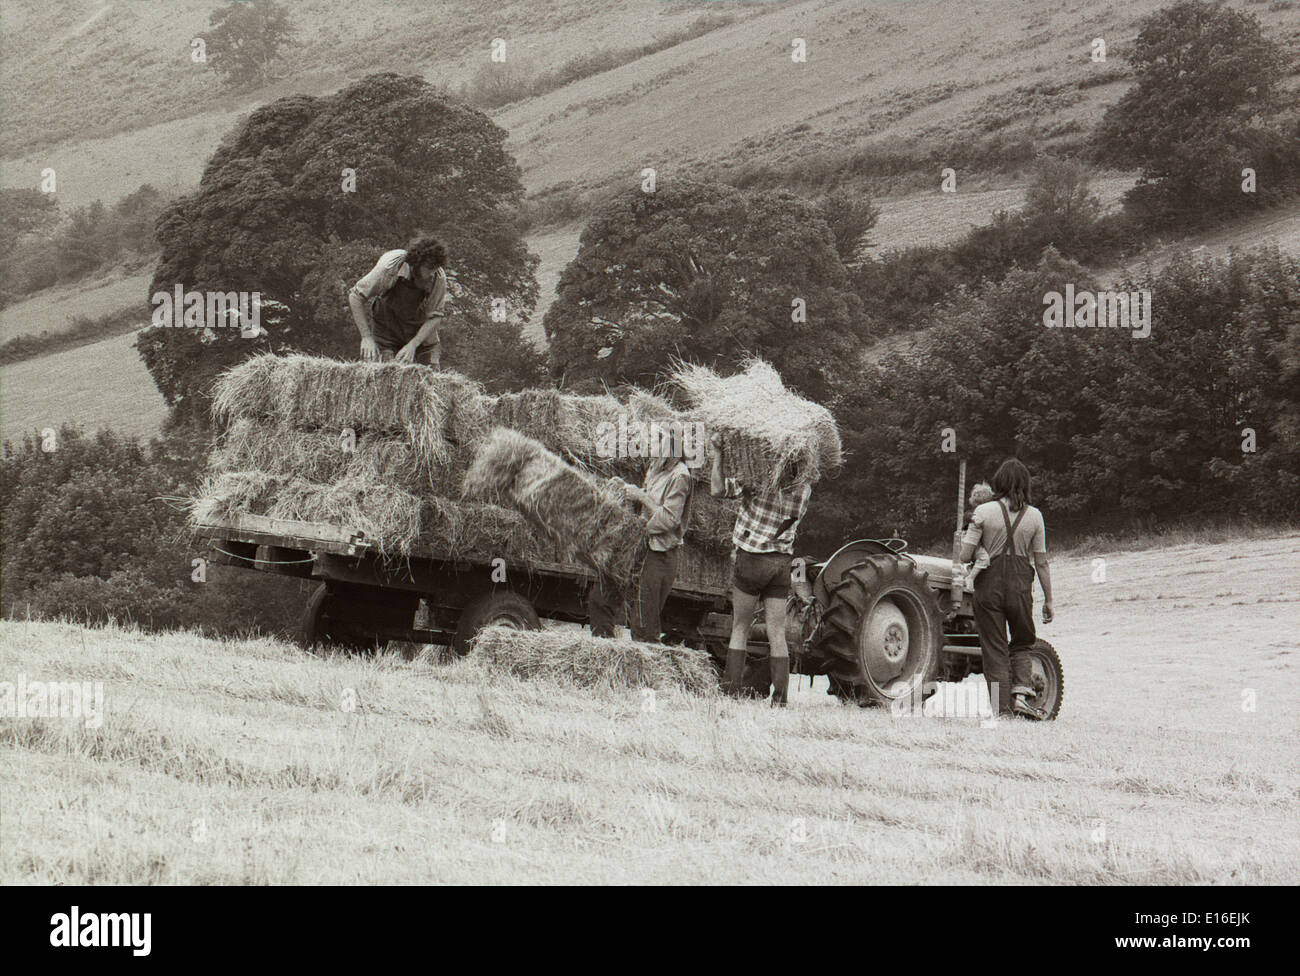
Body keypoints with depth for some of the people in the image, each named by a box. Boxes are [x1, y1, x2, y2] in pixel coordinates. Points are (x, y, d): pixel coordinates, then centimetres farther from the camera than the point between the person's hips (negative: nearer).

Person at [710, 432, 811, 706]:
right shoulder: (803, 488, 0)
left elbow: (718, 490, -22)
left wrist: (718, 454, -15)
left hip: (751, 560, -4)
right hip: (782, 562, 4)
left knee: (740, 628, 7)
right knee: (777, 633, 5)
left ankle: (733, 691, 3)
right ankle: (780, 697, 1)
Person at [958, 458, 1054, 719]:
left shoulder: (984, 512, -5)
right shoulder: (1034, 516, 1)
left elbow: (965, 556, -6)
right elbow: (1041, 563, 4)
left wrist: (964, 539, 16)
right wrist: (1048, 600, 11)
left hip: (990, 584, -1)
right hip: (1020, 585, 1)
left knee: (995, 649, 6)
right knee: (1021, 645, 20)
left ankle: (1002, 708, 1)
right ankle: (1021, 695, 1)